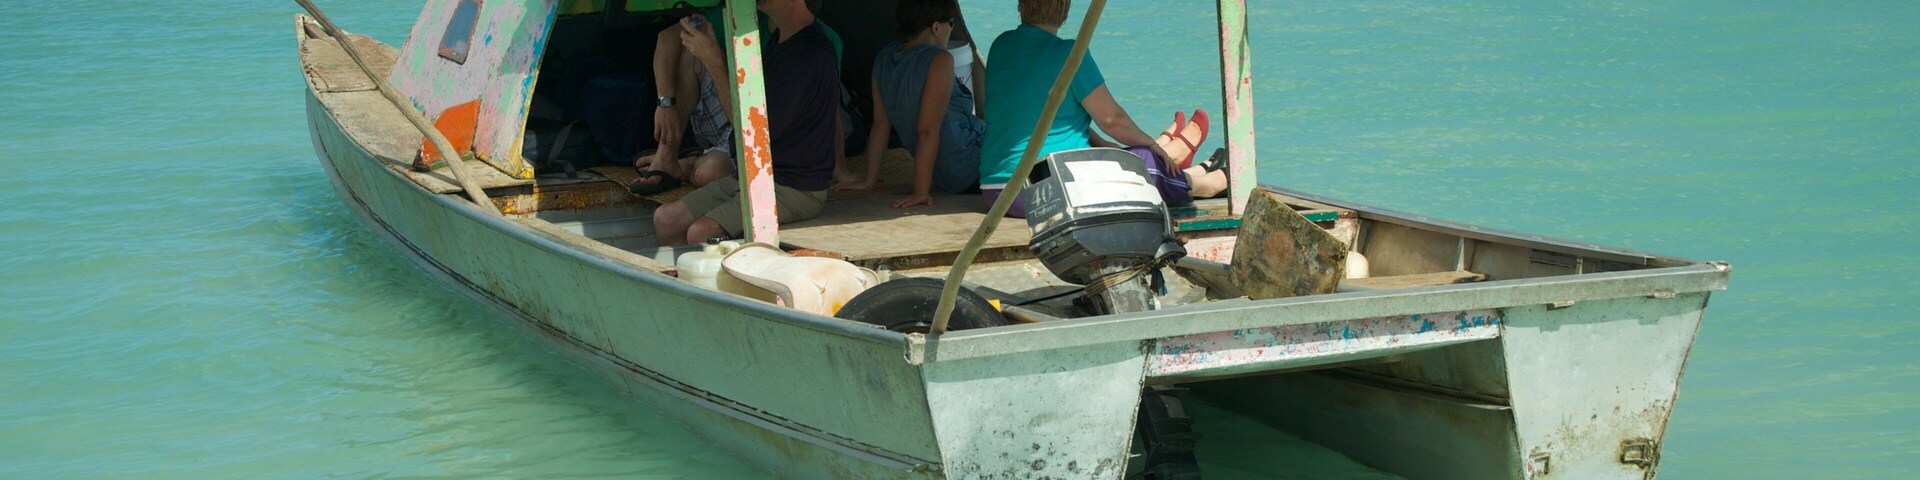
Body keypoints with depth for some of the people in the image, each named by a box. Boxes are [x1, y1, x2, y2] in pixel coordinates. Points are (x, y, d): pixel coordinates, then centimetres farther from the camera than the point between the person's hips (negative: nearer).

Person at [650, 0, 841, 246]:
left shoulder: (807, 56, -23)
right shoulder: (779, 38, 11)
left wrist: (713, 62, -18)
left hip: (793, 189, -10)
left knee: (701, 233, -27)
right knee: (665, 219, 2)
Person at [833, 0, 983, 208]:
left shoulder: (885, 58, 3)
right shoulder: (939, 60, -20)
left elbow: (880, 123, 7)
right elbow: (928, 130, -23)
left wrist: (870, 179, 12)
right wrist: (921, 191, -23)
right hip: (967, 173, -9)